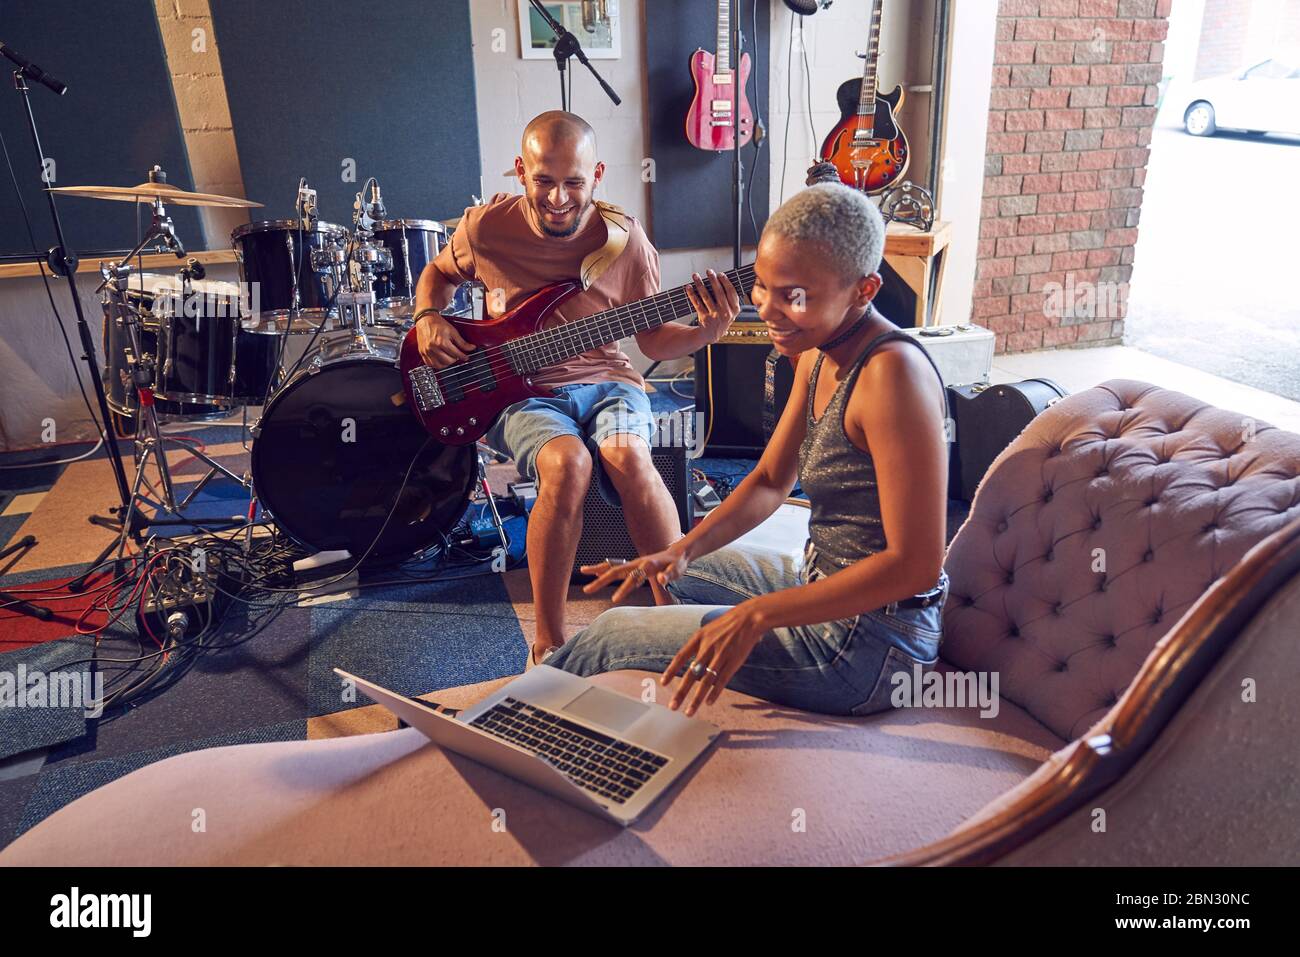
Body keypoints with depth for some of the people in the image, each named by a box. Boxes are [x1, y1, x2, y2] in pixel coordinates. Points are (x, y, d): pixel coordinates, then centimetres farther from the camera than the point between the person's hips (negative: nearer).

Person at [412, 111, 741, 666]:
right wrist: (429, 319, -1)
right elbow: (438, 273, 19)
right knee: (567, 464, -35)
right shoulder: (486, 228, -2)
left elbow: (653, 340, 4)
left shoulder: (625, 241, -3)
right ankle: (548, 645, -22)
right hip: (518, 390, 0)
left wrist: (705, 332, -16)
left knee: (628, 456, -34)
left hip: (604, 379, 1)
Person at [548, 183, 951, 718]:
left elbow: (916, 564, -29)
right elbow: (772, 480, 9)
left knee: (614, 633, -1)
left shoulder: (891, 373, -28)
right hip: (820, 580, 9)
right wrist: (682, 550, -6)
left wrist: (756, 616, -30)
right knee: (671, 570, 26)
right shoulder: (819, 352, 1)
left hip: (868, 641, -9)